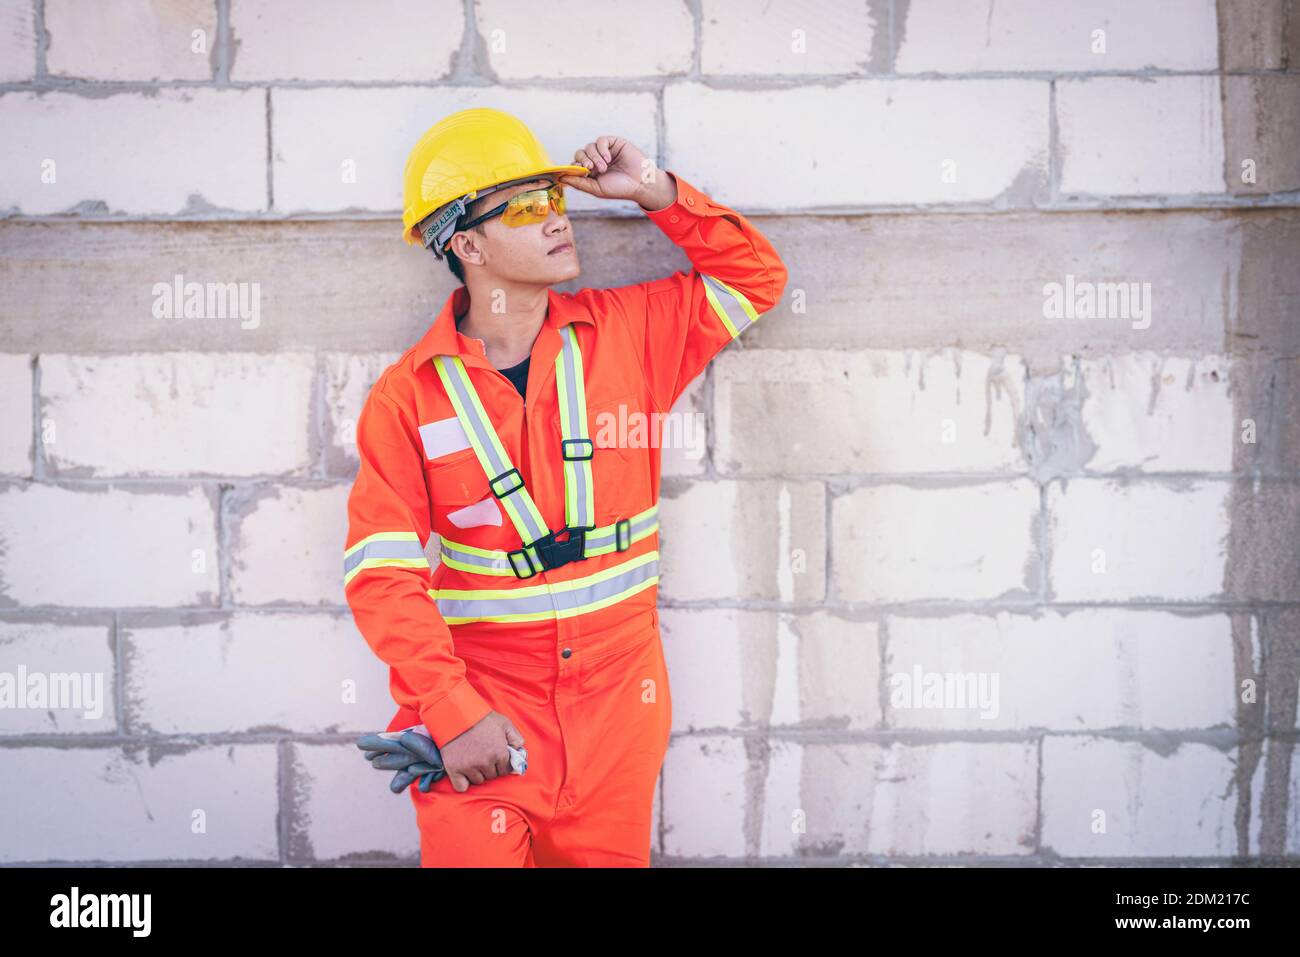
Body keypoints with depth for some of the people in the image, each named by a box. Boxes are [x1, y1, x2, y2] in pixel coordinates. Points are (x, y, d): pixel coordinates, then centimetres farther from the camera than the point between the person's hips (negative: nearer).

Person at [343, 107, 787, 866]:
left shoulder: (628, 332, 5)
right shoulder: (409, 396, -5)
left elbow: (756, 277, 14)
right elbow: (383, 573, -11)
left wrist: (655, 192, 2)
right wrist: (452, 712, -20)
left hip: (618, 698, 3)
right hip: (483, 708, -2)